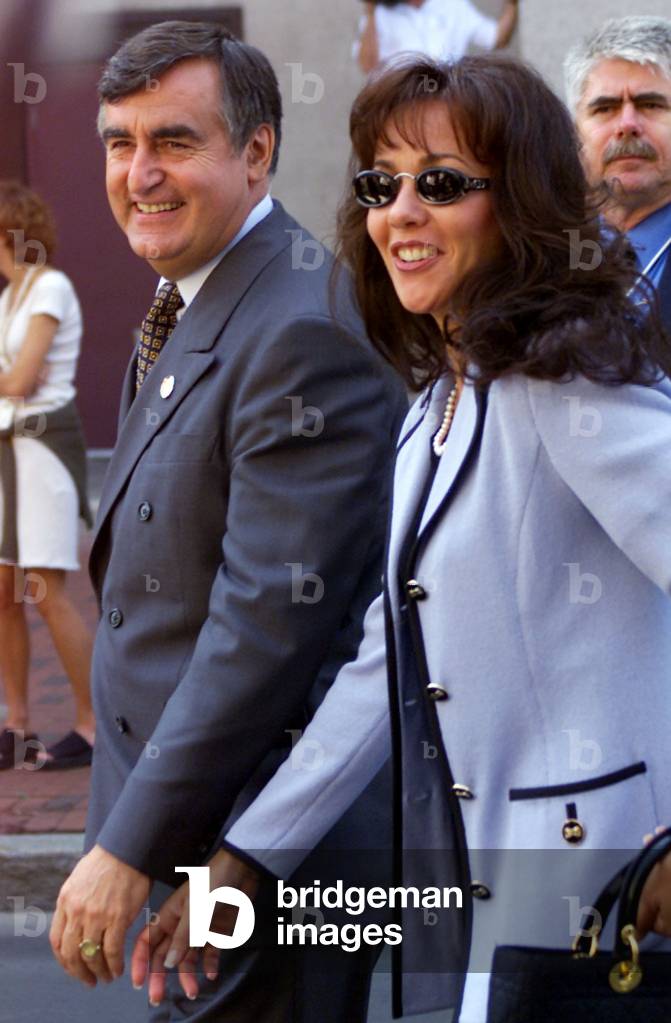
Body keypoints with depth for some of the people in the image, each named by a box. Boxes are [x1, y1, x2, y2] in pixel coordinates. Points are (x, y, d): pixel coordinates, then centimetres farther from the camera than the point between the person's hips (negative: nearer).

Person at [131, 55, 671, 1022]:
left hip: (579, 901, -9)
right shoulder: (437, 405, 14)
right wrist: (243, 857, 13)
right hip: (455, 870, 9)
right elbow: (389, 658, 16)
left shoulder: (569, 386, -14)